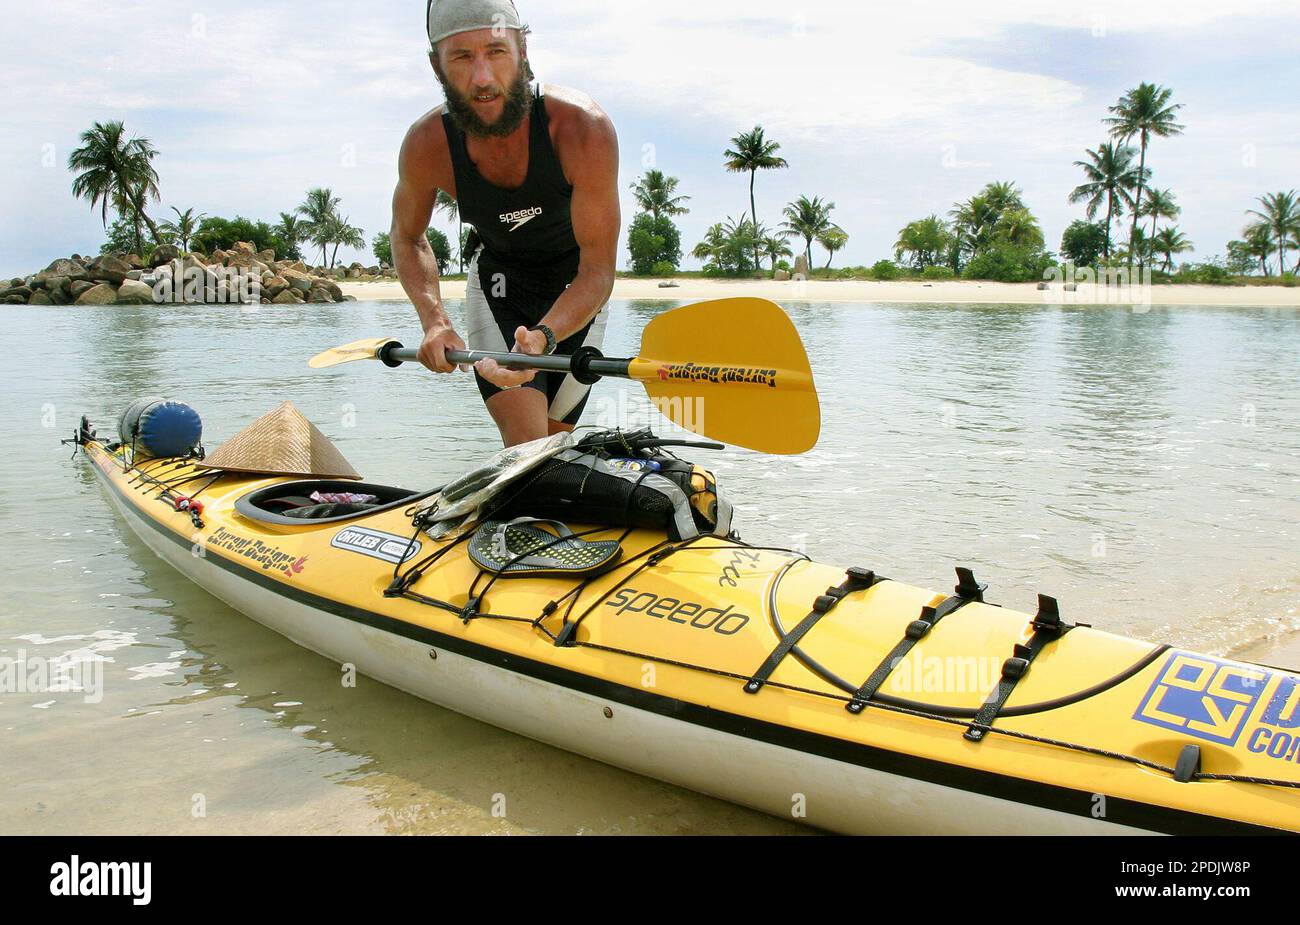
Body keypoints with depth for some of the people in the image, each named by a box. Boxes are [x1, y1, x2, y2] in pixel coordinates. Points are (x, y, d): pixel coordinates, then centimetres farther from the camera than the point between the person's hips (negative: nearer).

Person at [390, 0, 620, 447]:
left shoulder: (583, 127, -33)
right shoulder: (427, 145, -24)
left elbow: (597, 272, -32)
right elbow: (407, 236, -2)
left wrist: (541, 339, -51)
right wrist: (434, 319, -20)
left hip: (576, 289, 0)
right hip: (497, 281, 0)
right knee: (525, 441, -18)